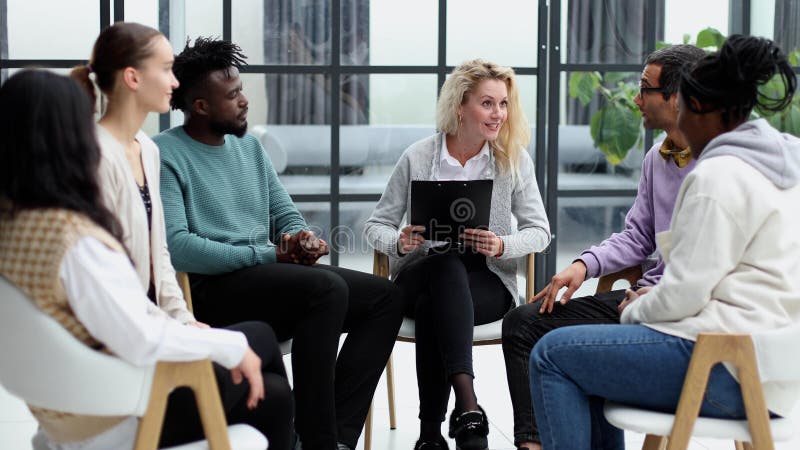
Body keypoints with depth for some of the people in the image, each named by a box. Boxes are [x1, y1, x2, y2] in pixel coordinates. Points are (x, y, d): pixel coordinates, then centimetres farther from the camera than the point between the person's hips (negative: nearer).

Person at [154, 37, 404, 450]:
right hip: (210, 290, -8)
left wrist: (303, 239, -7)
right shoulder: (165, 155, -8)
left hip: (269, 276, 8)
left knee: (383, 297, -4)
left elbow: (285, 213, 19)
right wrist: (266, 254, -18)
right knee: (327, 287, -30)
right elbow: (175, 246, -19)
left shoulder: (250, 146, 18)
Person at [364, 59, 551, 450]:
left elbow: (539, 230, 1)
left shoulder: (514, 158, 2)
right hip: (421, 274, 0)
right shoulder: (417, 157, 0)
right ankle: (467, 404, -48)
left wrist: (502, 246, -20)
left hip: (487, 279, 0)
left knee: (431, 306, -35)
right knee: (448, 264, -38)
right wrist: (400, 242, -19)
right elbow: (376, 225, 5)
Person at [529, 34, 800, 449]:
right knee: (589, 353, 24)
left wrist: (635, 311, 2)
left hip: (730, 369, -11)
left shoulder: (717, 175, -16)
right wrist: (651, 298, 12)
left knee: (552, 355, -5)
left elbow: (684, 293, -18)